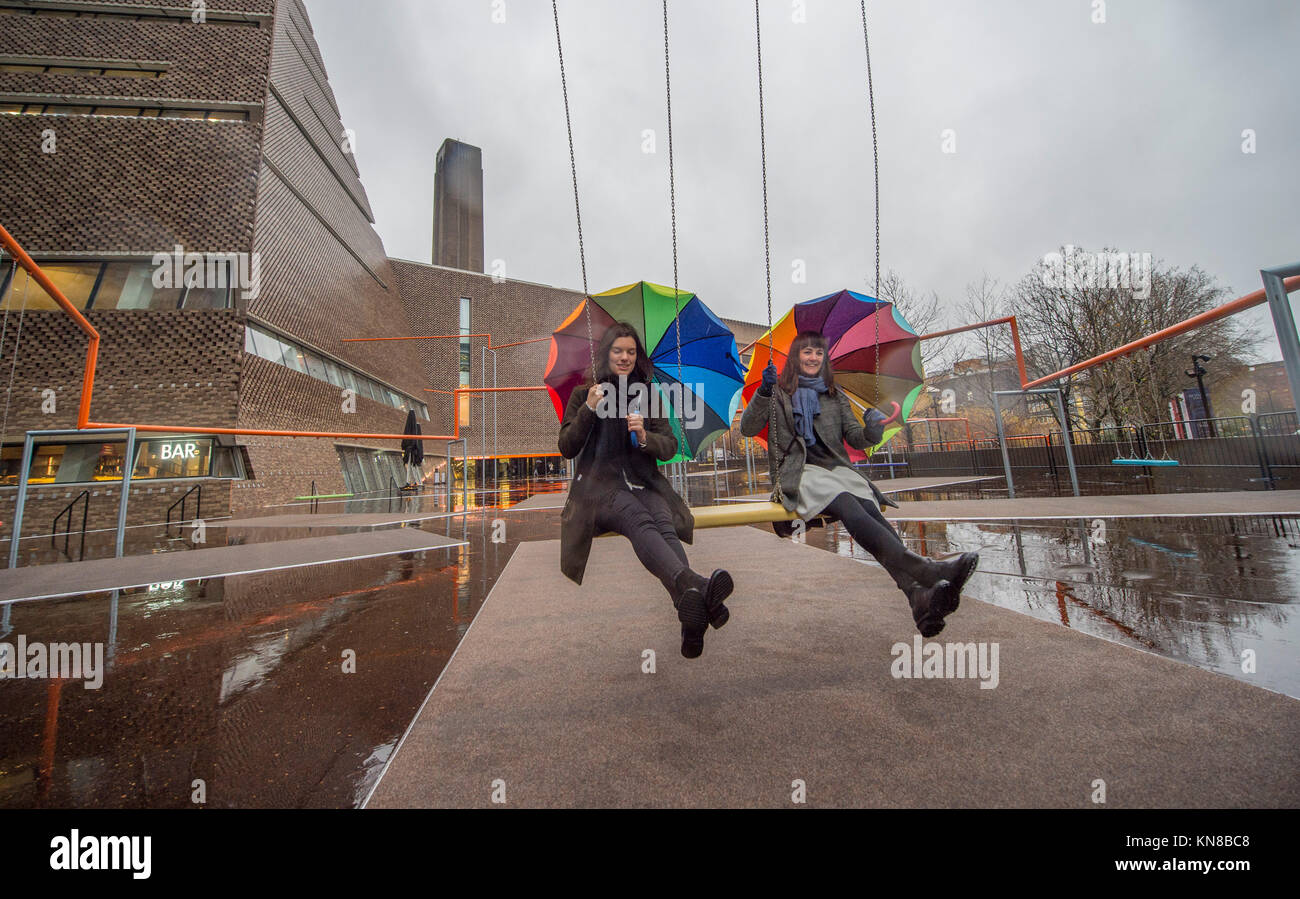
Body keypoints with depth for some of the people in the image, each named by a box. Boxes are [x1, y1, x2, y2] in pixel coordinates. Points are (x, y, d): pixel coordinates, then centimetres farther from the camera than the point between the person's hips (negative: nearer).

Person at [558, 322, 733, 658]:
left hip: (644, 483, 3)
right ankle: (695, 586, -61)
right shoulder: (583, 394, 13)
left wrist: (645, 436, -11)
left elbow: (670, 448, 10)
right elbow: (566, 449, 5)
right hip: (599, 485, -2)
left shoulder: (648, 395, 18)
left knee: (665, 522, -33)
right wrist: (588, 410, -8)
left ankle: (690, 611, -53)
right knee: (638, 518, -36)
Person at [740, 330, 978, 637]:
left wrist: (872, 429, -8)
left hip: (837, 470, 3)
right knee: (849, 507, -35)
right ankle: (927, 570, -51)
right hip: (798, 472, -3)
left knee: (869, 508, -32)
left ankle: (919, 596, -48)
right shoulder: (778, 393, 14)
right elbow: (748, 429, 1)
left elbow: (855, 438, 15)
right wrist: (764, 392, -13)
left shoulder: (835, 397, 24)